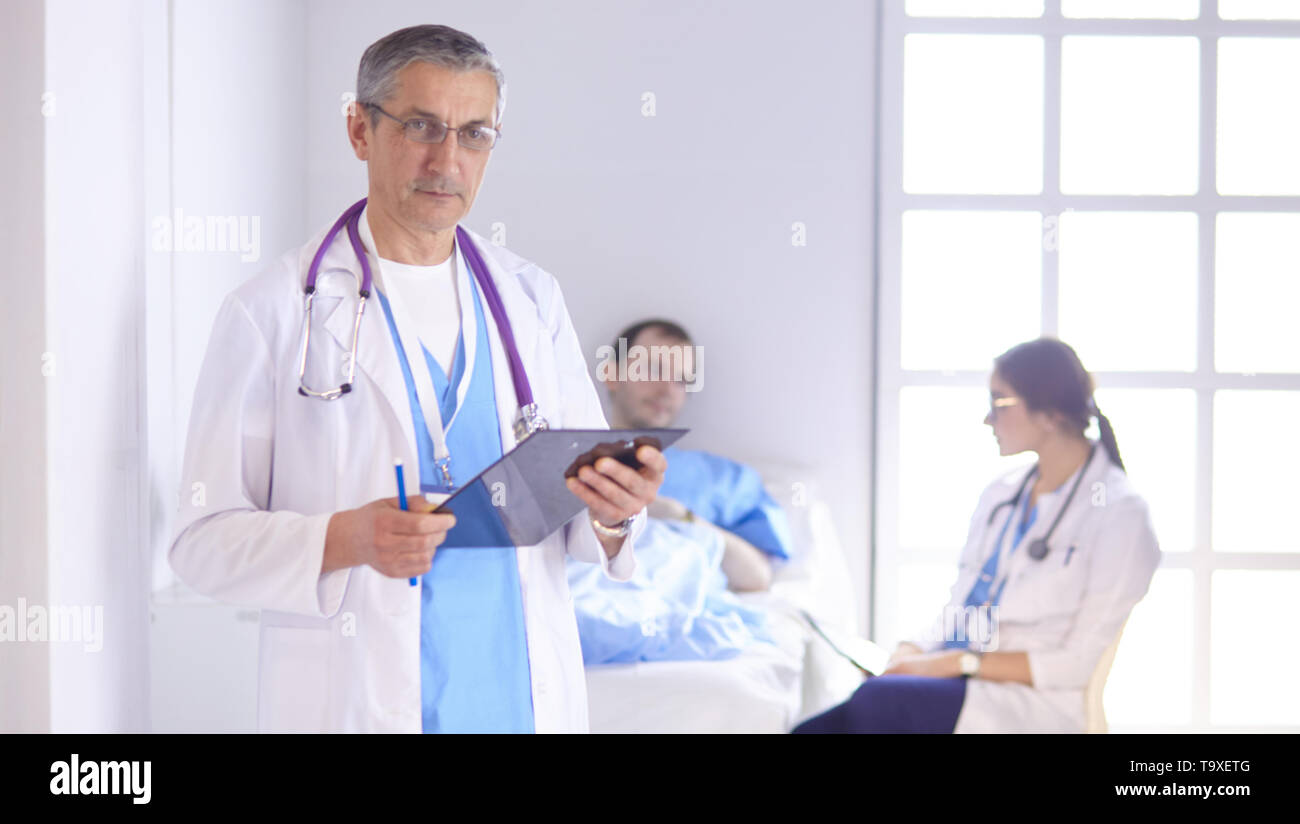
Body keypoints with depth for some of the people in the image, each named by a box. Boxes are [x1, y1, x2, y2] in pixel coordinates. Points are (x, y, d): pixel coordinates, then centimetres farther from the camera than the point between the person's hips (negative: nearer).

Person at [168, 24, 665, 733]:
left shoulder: (532, 299, 7)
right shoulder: (269, 313, -6)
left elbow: (585, 513, 9)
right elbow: (205, 539, -9)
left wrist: (613, 512, -13)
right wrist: (347, 539, -25)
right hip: (356, 702, -3)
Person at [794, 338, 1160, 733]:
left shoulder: (1120, 513, -5)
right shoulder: (1000, 496, 20)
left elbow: (1083, 663, -10)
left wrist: (962, 662, -13)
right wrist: (911, 651, -2)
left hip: (1038, 708, -7)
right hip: (962, 686, 7)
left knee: (881, 700, -34)